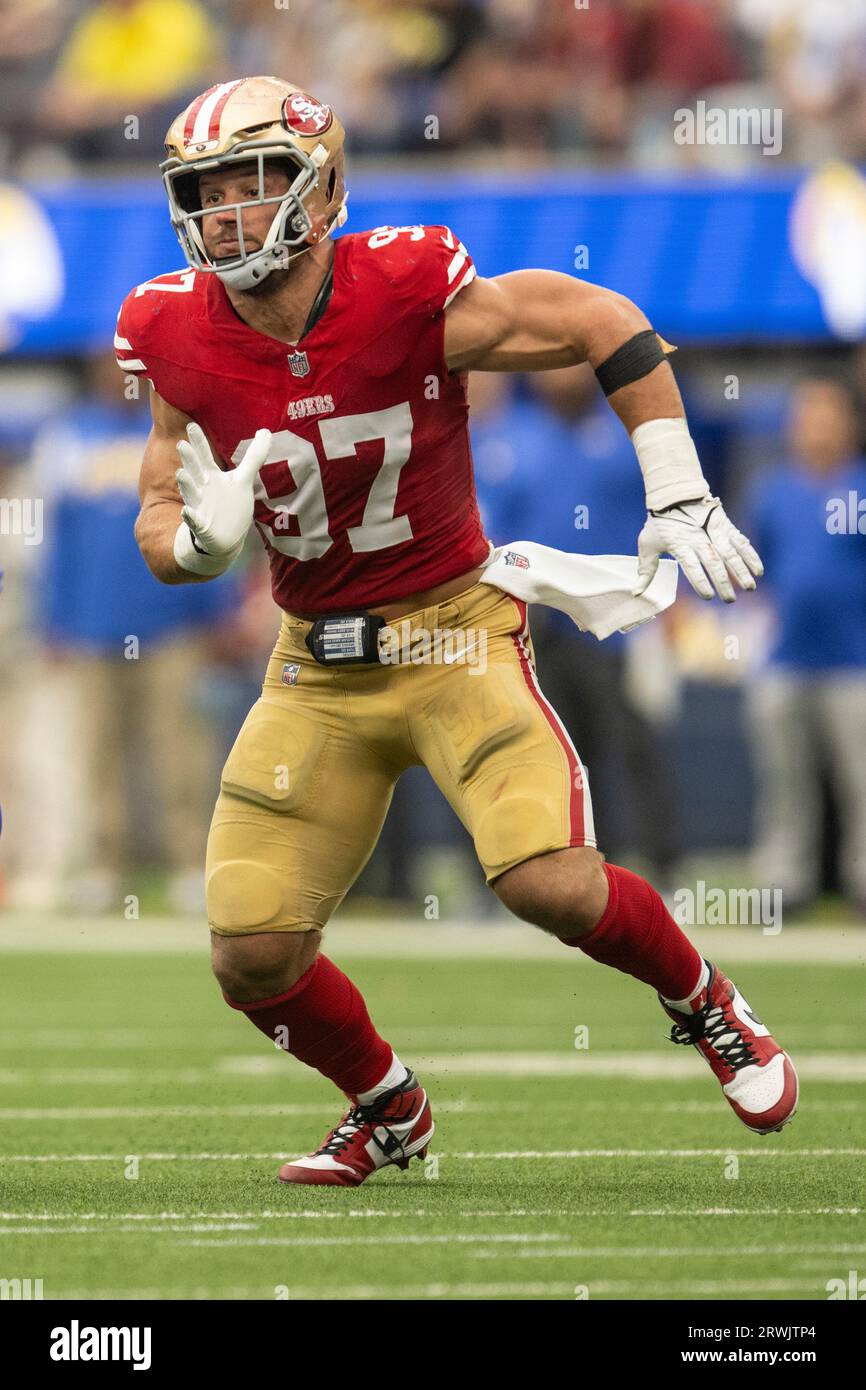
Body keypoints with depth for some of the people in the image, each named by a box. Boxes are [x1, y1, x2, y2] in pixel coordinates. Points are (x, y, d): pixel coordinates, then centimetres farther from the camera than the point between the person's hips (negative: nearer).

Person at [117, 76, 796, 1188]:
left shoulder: (407, 295, -19)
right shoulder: (183, 340, -7)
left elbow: (608, 326, -9)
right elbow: (160, 527, 4)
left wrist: (680, 502, -10)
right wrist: (202, 537, -20)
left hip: (454, 632, -4)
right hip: (318, 668, 4)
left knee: (549, 882, -23)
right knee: (252, 953, -4)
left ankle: (704, 1004, 11)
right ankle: (387, 1113, 28)